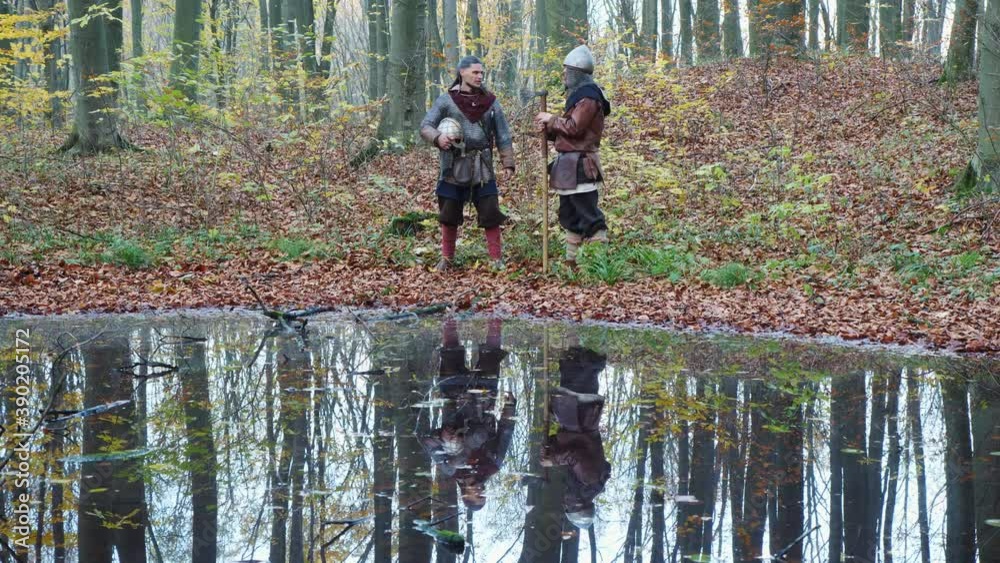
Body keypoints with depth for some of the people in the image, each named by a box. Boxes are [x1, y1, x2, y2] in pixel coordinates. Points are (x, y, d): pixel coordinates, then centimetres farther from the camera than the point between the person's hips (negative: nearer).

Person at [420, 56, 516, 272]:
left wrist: (508, 164, 1)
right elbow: (425, 126, -5)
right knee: (449, 215, 7)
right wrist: (437, 137, -26)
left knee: (490, 214, -3)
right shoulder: (446, 100, -1)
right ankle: (447, 258, 22)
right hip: (453, 169, -1)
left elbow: (503, 136, 9)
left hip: (483, 169, 1)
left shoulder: (490, 102, 6)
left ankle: (497, 259, 5)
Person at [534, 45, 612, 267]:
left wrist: (551, 120, -9)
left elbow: (574, 127, -22)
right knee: (570, 216, 16)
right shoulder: (577, 94, 19)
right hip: (569, 165, 11)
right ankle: (572, 261, 23)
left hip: (579, 166, -11)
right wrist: (548, 128, 1)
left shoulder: (588, 97, -14)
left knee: (589, 217, -11)